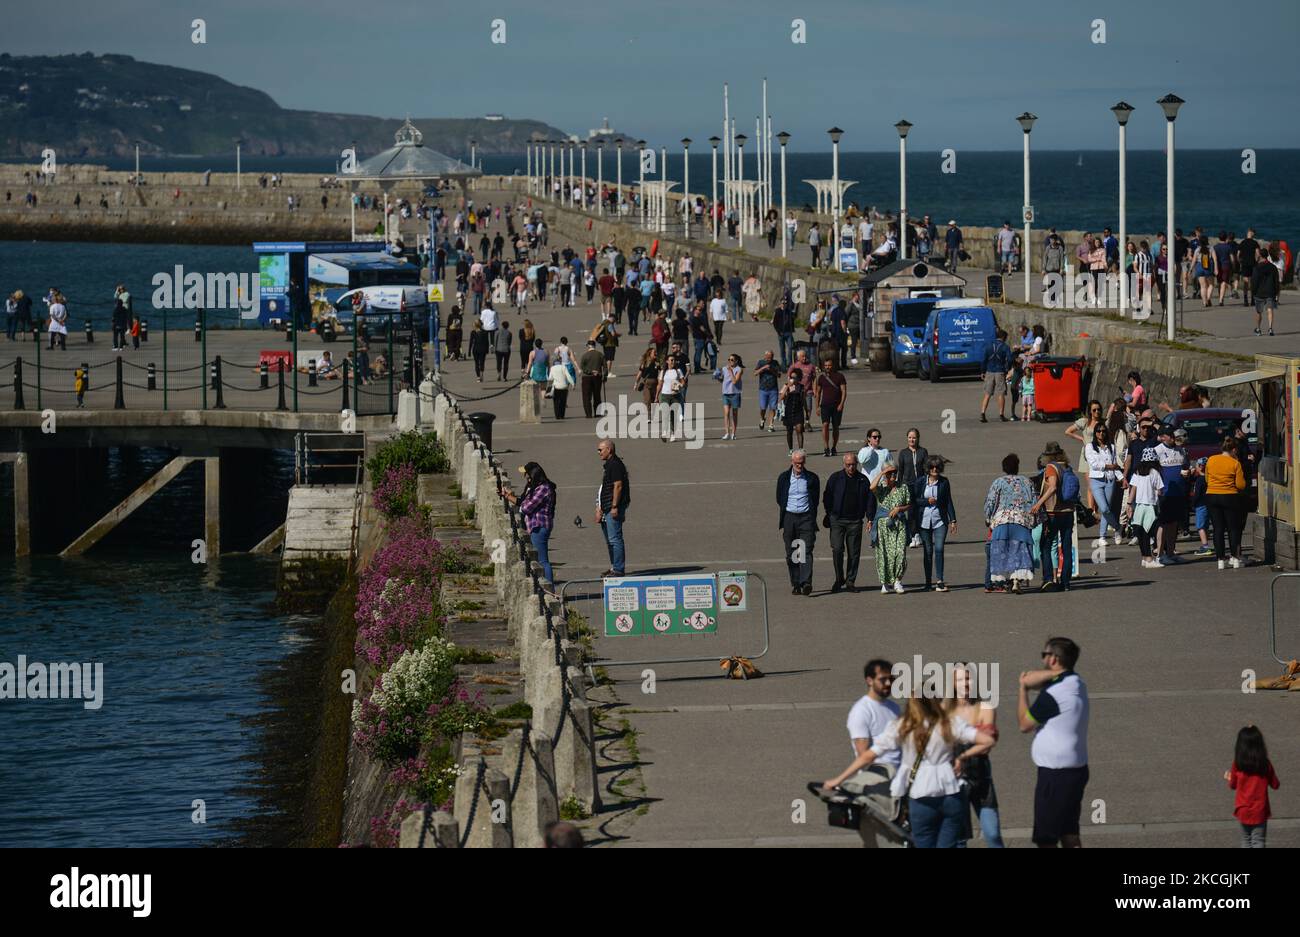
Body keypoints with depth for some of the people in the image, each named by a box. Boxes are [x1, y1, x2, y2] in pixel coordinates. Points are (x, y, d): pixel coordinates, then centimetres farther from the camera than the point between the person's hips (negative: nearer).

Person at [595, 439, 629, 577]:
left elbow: (618, 486, -20)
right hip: (607, 509, 11)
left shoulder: (615, 465, -13)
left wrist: (614, 507, -23)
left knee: (614, 538, -11)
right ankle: (614, 567, 21)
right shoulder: (609, 465, 19)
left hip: (613, 509, -11)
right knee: (610, 540, 15)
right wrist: (600, 508, 25)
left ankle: (618, 569, -11)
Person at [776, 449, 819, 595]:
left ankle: (806, 583, -20)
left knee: (806, 551, -12)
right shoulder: (783, 478, 7)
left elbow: (815, 500, 10)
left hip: (806, 517, -2)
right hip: (789, 517, 2)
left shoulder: (812, 478, 4)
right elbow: (779, 499, 13)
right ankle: (795, 585, 9)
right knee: (791, 554, 3)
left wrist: (810, 515, 7)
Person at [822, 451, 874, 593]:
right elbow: (827, 497, 8)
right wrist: (829, 514, 3)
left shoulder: (863, 480, 7)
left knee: (854, 552, 2)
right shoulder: (835, 478, 3)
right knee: (837, 549, -12)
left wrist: (870, 518, 4)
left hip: (855, 521, 1)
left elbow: (870, 500, 11)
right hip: (837, 520, -1)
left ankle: (850, 581, 12)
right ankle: (839, 579, 3)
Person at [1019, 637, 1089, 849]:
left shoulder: (1053, 694, -21)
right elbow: (1029, 679, 8)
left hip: (1056, 775, -9)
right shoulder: (1075, 682, 7)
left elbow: (1025, 724, -7)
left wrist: (1023, 690, 4)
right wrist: (1051, 673, -10)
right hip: (1077, 769, 9)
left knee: (1045, 839, 0)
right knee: (1069, 835, 13)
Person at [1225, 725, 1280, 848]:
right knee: (1258, 841, -1)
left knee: (1246, 840, 18)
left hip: (1243, 810, 1)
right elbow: (1275, 785, -1)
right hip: (1259, 810, -1)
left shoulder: (1237, 764, -9)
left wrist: (1229, 778, 26)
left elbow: (1233, 785, 4)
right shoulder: (1265, 764, -11)